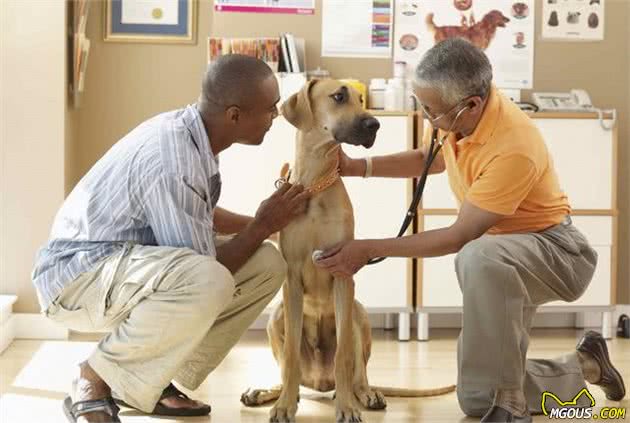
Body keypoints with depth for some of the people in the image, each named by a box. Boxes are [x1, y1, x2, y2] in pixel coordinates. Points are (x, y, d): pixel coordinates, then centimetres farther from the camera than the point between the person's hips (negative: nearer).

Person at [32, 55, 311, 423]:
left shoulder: (190, 132, 0)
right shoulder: (171, 162, -28)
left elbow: (198, 215, 21)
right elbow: (199, 273, -21)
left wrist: (263, 222, 18)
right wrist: (262, 227, -11)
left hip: (130, 262, 10)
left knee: (267, 264, 2)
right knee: (207, 280, -37)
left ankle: (148, 382, 7)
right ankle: (96, 382, -13)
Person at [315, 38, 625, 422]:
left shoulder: (514, 149, -34)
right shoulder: (455, 114, -10)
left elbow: (459, 237, -28)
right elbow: (430, 159, 14)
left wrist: (370, 249, -24)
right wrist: (358, 167, 1)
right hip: (500, 266, 8)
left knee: (480, 257, -43)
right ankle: (584, 366, 32)